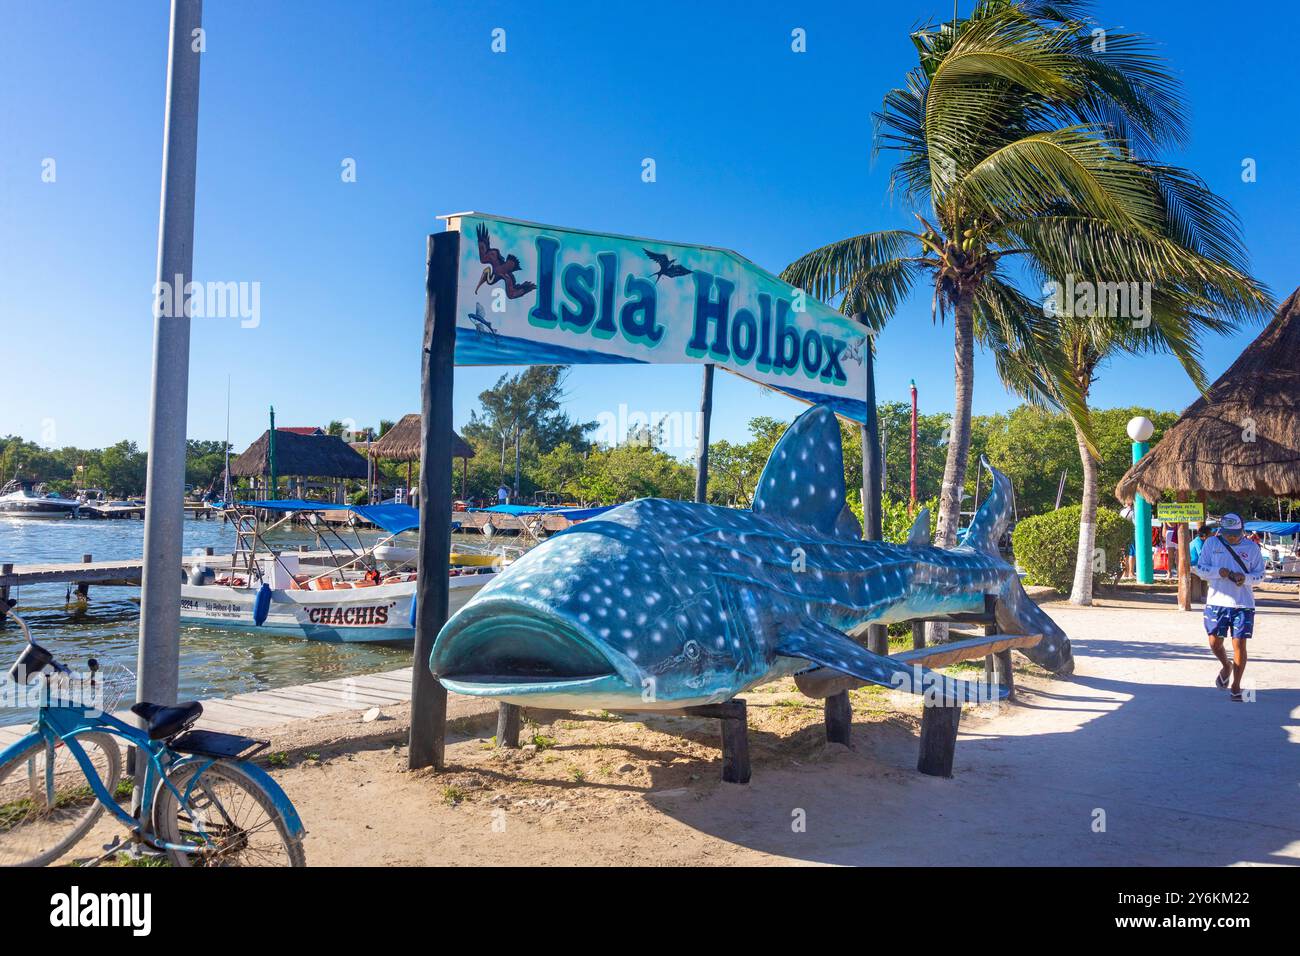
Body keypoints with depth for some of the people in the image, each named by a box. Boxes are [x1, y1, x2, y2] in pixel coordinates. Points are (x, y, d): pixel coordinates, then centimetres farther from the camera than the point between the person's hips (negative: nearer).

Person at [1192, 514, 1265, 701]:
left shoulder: (1252, 547, 2)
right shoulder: (1211, 543, 1)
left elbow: (1260, 575, 5)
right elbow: (1201, 569, 1)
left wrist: (1244, 578, -15)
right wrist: (1219, 572, -18)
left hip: (1243, 604, -1)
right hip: (1217, 601, 1)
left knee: (1239, 644, -3)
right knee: (1214, 642, 3)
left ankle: (1236, 686, 11)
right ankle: (1226, 666, 36)